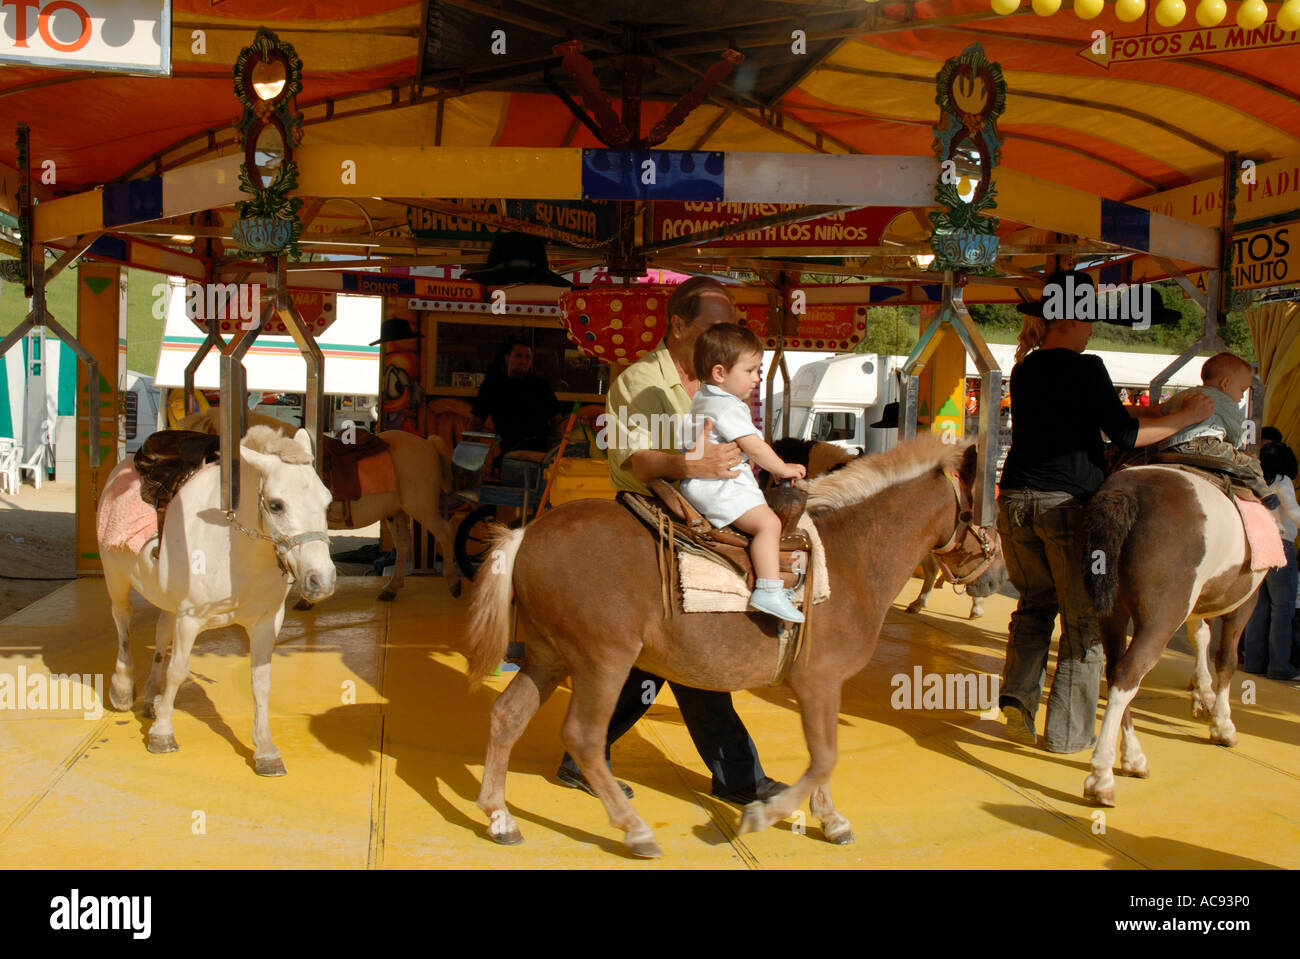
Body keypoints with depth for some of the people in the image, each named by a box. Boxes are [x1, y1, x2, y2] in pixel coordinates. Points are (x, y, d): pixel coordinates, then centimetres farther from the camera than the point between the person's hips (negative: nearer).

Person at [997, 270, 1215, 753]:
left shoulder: (1024, 370, 11)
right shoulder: (1086, 369, -8)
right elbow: (1126, 434, -10)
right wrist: (1187, 416, 4)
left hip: (1015, 498, 6)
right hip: (1068, 502, -6)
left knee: (1034, 604, 22)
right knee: (1083, 617, 7)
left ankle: (1017, 696, 7)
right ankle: (1068, 731, 11)